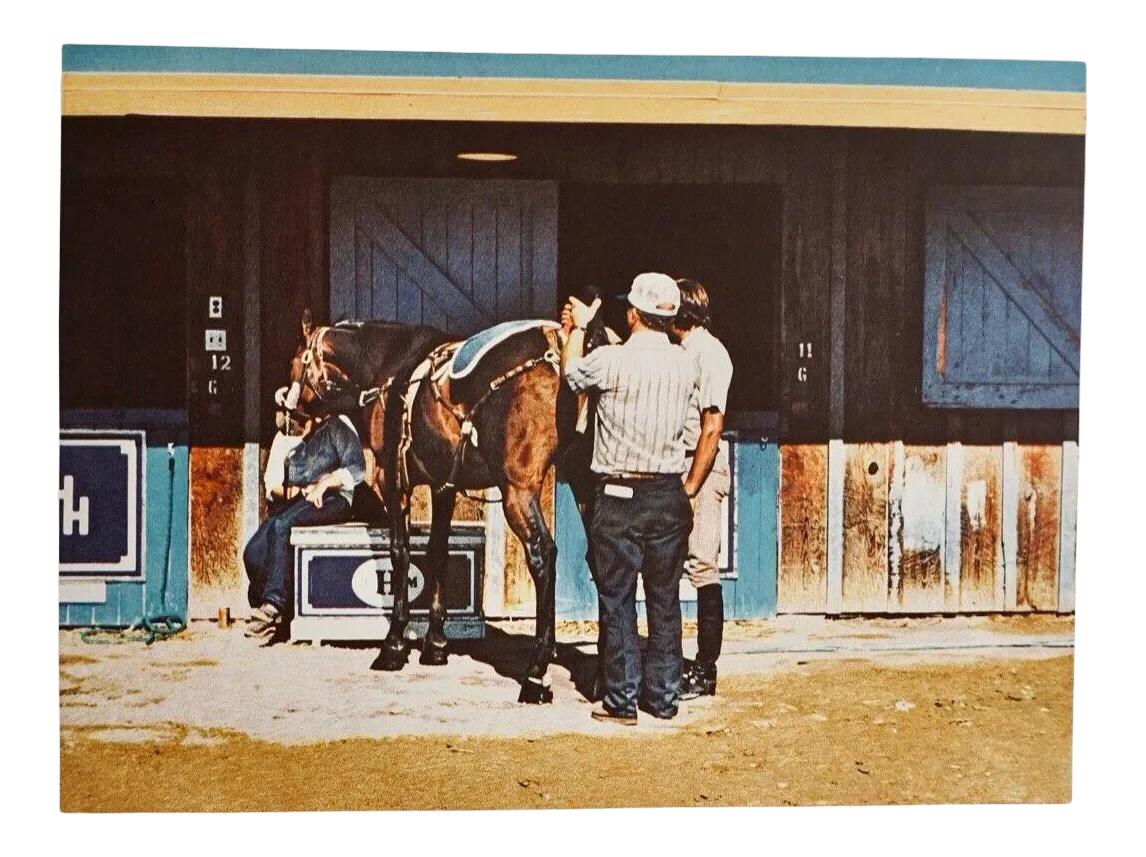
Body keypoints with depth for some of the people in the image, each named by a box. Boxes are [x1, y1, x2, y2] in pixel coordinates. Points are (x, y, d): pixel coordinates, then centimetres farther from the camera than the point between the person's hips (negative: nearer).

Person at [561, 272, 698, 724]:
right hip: (670, 494, 4)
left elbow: (571, 374, 8)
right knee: (665, 599, 11)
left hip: (620, 495, -4)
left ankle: (622, 700, 6)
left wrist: (578, 327, 25)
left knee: (616, 600, 4)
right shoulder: (686, 365, 0)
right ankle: (664, 696, 18)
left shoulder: (610, 360, -13)